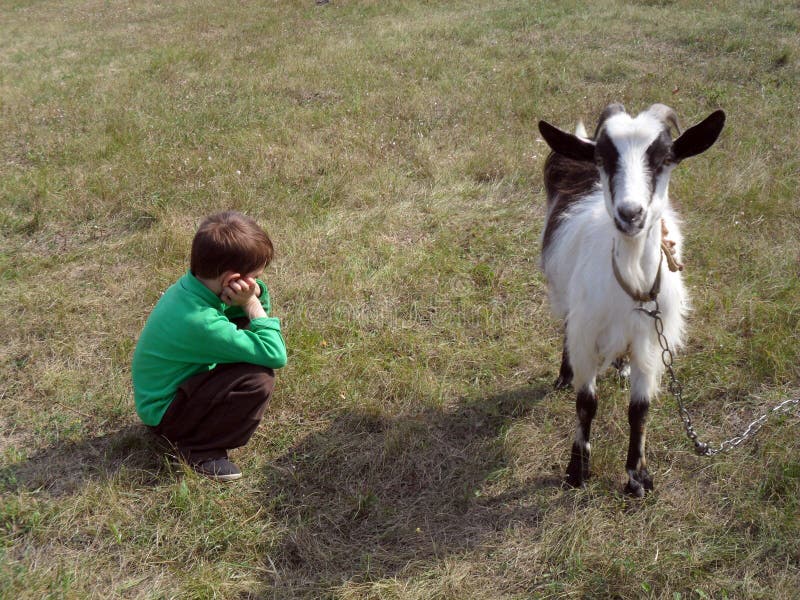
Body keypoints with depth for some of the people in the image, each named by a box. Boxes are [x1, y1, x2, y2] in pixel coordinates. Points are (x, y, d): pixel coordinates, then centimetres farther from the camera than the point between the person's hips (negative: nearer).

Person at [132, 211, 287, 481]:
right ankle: (198, 450, -8)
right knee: (258, 381, -28)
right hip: (163, 414, -10)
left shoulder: (191, 284, -8)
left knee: (248, 327, 3)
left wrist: (255, 294, -18)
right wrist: (251, 304, -22)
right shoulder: (200, 322, -34)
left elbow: (262, 305, 6)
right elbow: (276, 355, -31)